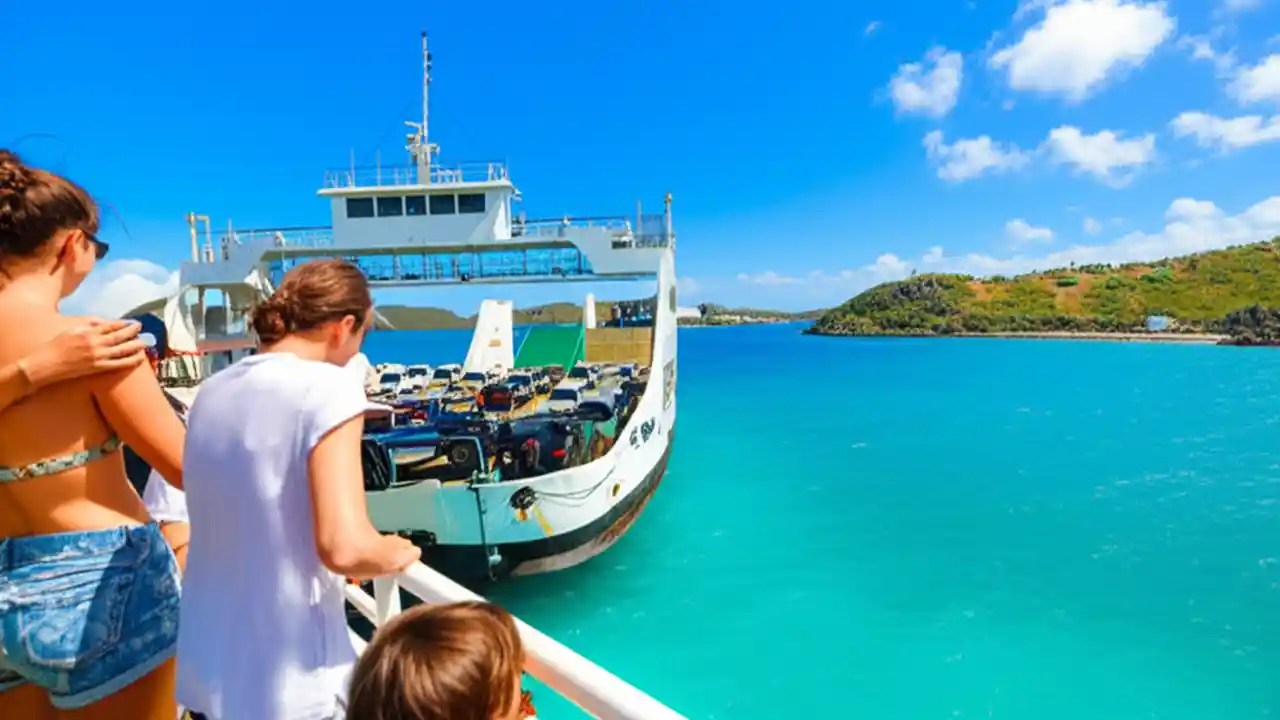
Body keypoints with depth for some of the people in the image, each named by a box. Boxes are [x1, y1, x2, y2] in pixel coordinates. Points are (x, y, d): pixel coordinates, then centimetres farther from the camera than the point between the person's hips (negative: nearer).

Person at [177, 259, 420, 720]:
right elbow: (345, 549, -27)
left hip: (208, 663, 7)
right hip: (288, 677, -7)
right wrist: (395, 554, -6)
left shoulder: (213, 391, 3)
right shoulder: (327, 388, -19)